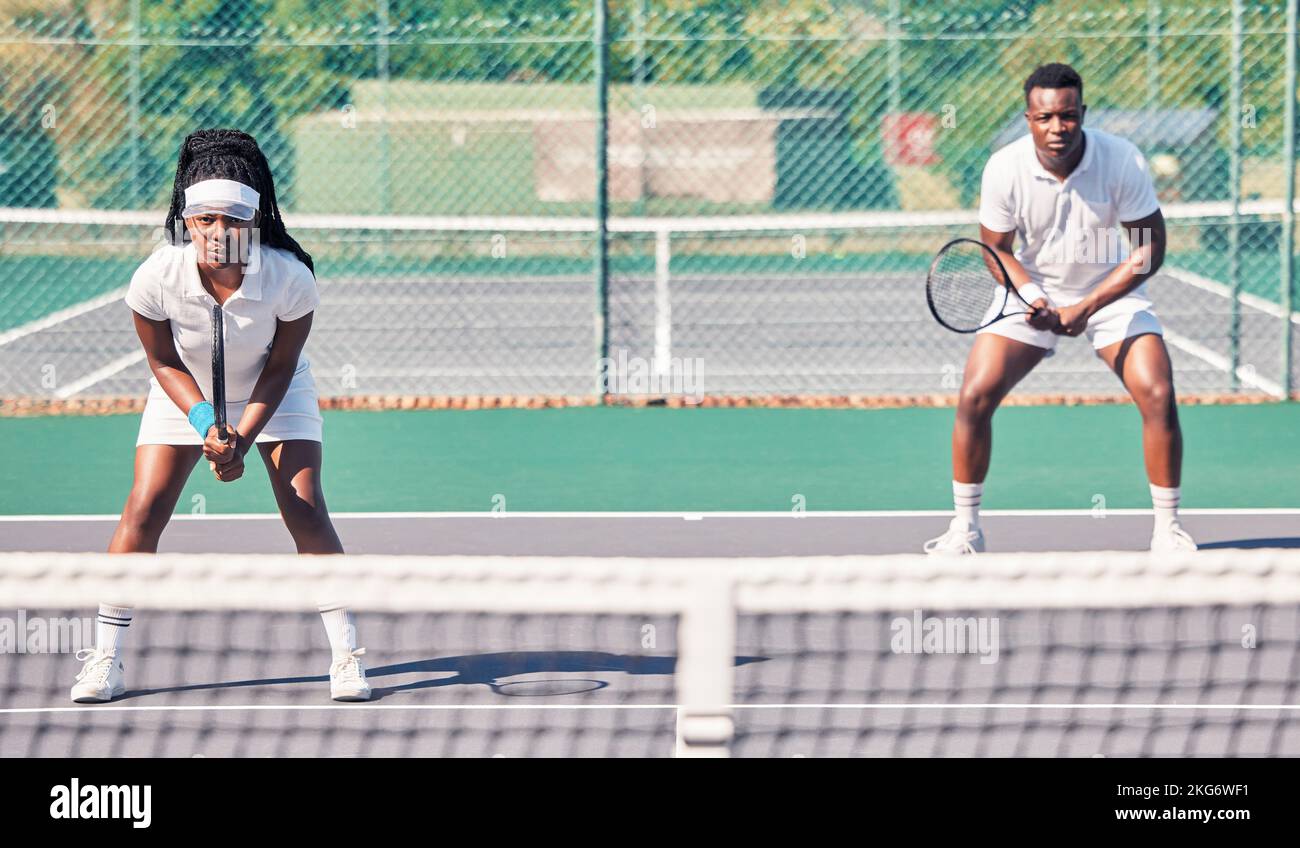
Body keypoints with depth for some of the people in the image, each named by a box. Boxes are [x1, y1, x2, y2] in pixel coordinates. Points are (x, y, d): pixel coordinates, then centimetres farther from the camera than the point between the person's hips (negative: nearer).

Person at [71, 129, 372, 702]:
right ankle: (105, 661, -1)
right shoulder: (155, 279, -31)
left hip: (274, 393, -1)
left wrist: (242, 438, -24)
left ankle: (346, 656, -3)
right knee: (145, 508, -11)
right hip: (185, 394, 1)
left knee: (304, 509, -14)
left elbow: (280, 367, -17)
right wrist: (204, 421, -25)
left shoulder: (290, 278, -32)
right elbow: (164, 362, -13)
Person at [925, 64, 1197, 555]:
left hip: (1112, 292, -1)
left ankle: (1168, 528, -2)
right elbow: (998, 249, -4)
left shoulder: (1122, 161, -23)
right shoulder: (1004, 169, -19)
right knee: (975, 395, -13)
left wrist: (1087, 307, -22)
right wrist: (1032, 297, -22)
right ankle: (965, 528, 2)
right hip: (1034, 291, 1)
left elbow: (1151, 248, -15)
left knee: (1158, 395, -18)